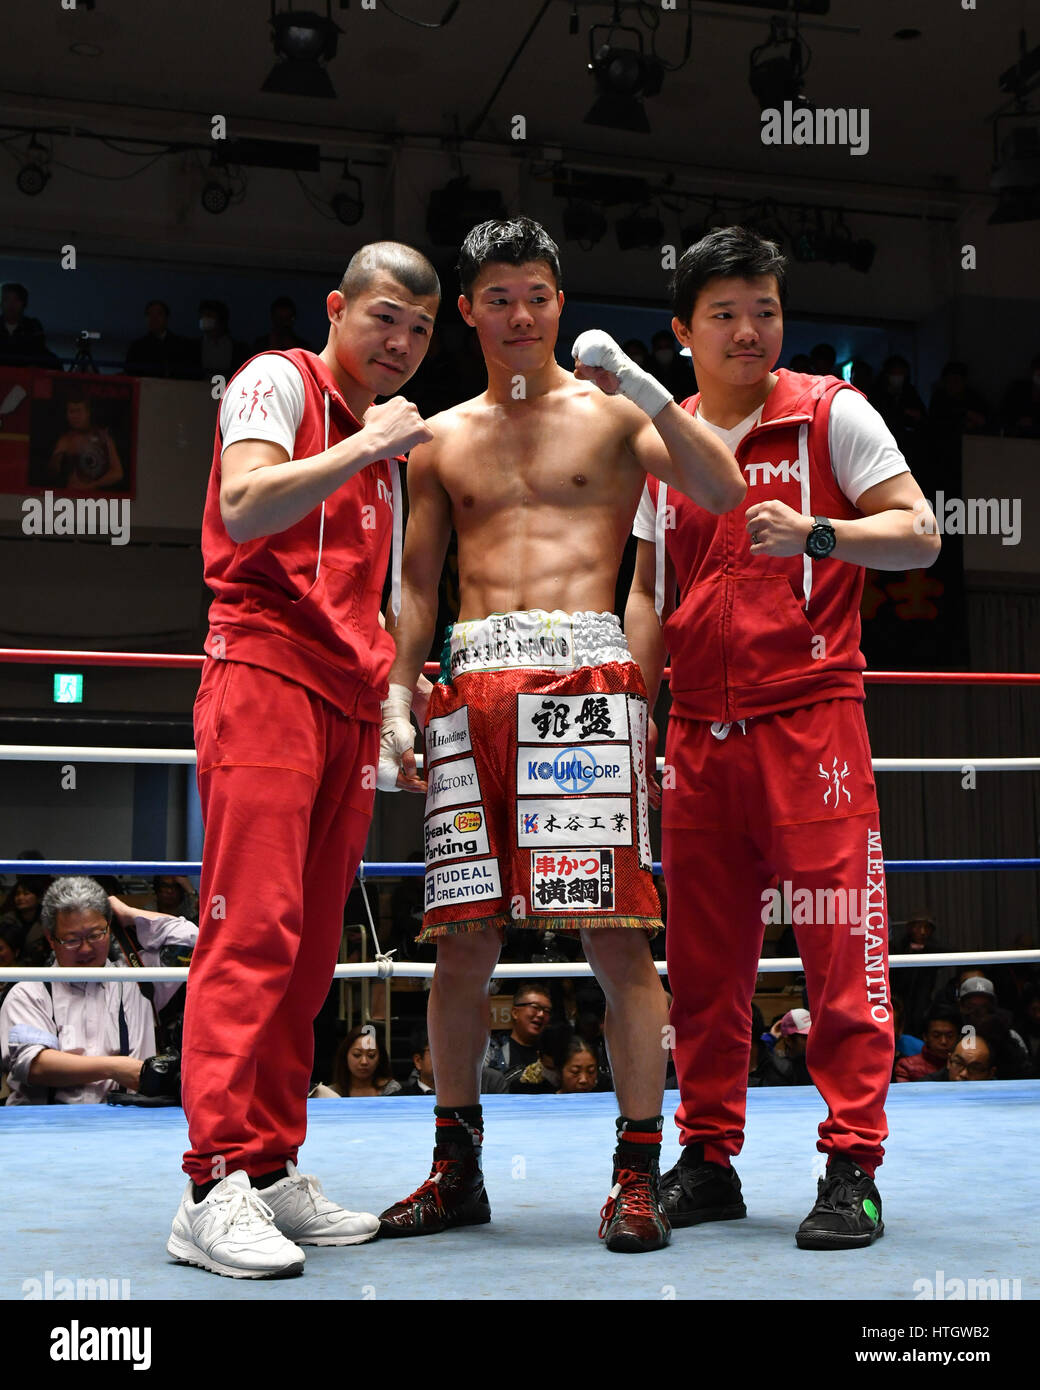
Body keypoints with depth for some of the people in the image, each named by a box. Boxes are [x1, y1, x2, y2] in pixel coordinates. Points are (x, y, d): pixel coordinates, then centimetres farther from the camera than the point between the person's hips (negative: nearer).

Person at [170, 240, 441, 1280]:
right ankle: (217, 1182, -16)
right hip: (265, 672, -8)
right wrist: (370, 446, -15)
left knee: (309, 947, 5)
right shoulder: (279, 379, 3)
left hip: (348, 704, 8)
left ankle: (273, 1171, 9)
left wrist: (391, 691, 17)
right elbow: (243, 509, -16)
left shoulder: (382, 440, 25)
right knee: (254, 927, -15)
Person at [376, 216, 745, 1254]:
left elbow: (723, 493, -4)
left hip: (584, 673, -3)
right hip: (471, 687, 3)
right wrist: (398, 704, 8)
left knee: (615, 930, -9)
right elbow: (418, 584, 19)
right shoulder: (442, 439, 19)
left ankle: (638, 1174, -1)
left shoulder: (608, 411, 11)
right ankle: (457, 1168, 15)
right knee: (463, 936, 2)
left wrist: (638, 383, -11)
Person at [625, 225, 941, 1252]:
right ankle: (707, 1159, 18)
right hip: (698, 732, 5)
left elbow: (918, 534, -4)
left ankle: (851, 1171, 1)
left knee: (841, 945, -7)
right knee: (702, 954, 7)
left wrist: (815, 533, -20)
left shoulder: (830, 414, 2)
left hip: (810, 716, -4)